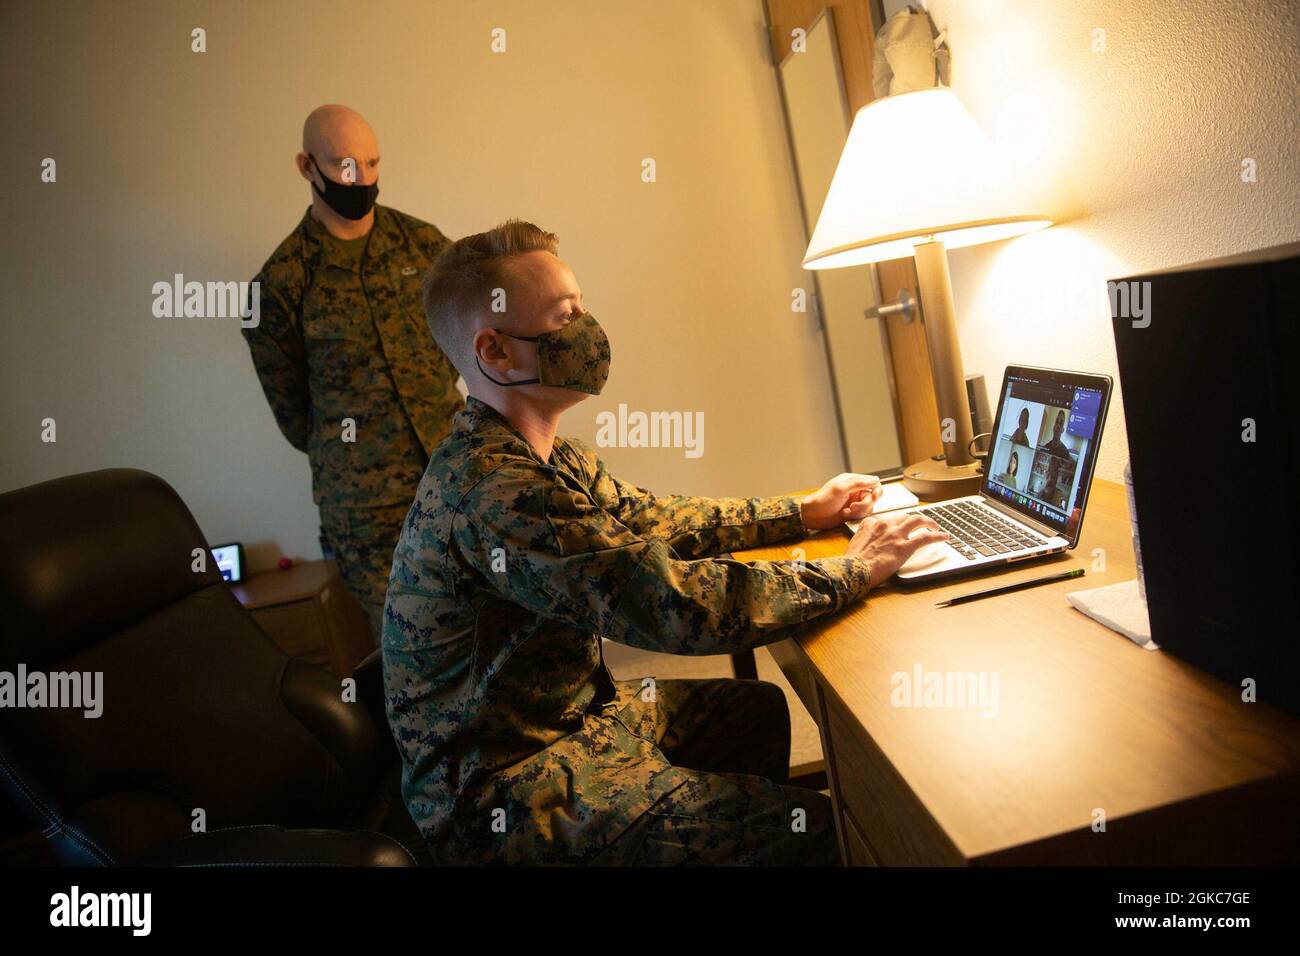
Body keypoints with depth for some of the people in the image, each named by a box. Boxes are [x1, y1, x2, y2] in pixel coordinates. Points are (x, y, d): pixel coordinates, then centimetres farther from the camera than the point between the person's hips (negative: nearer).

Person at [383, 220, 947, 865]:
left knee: (760, 710, 21)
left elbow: (650, 519, 11)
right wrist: (852, 573, -21)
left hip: (570, 711, 10)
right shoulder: (493, 490, -31)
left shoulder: (542, 454, 2)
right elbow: (675, 604, -34)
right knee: (811, 829, -14)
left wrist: (802, 513, 8)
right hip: (504, 791, -9)